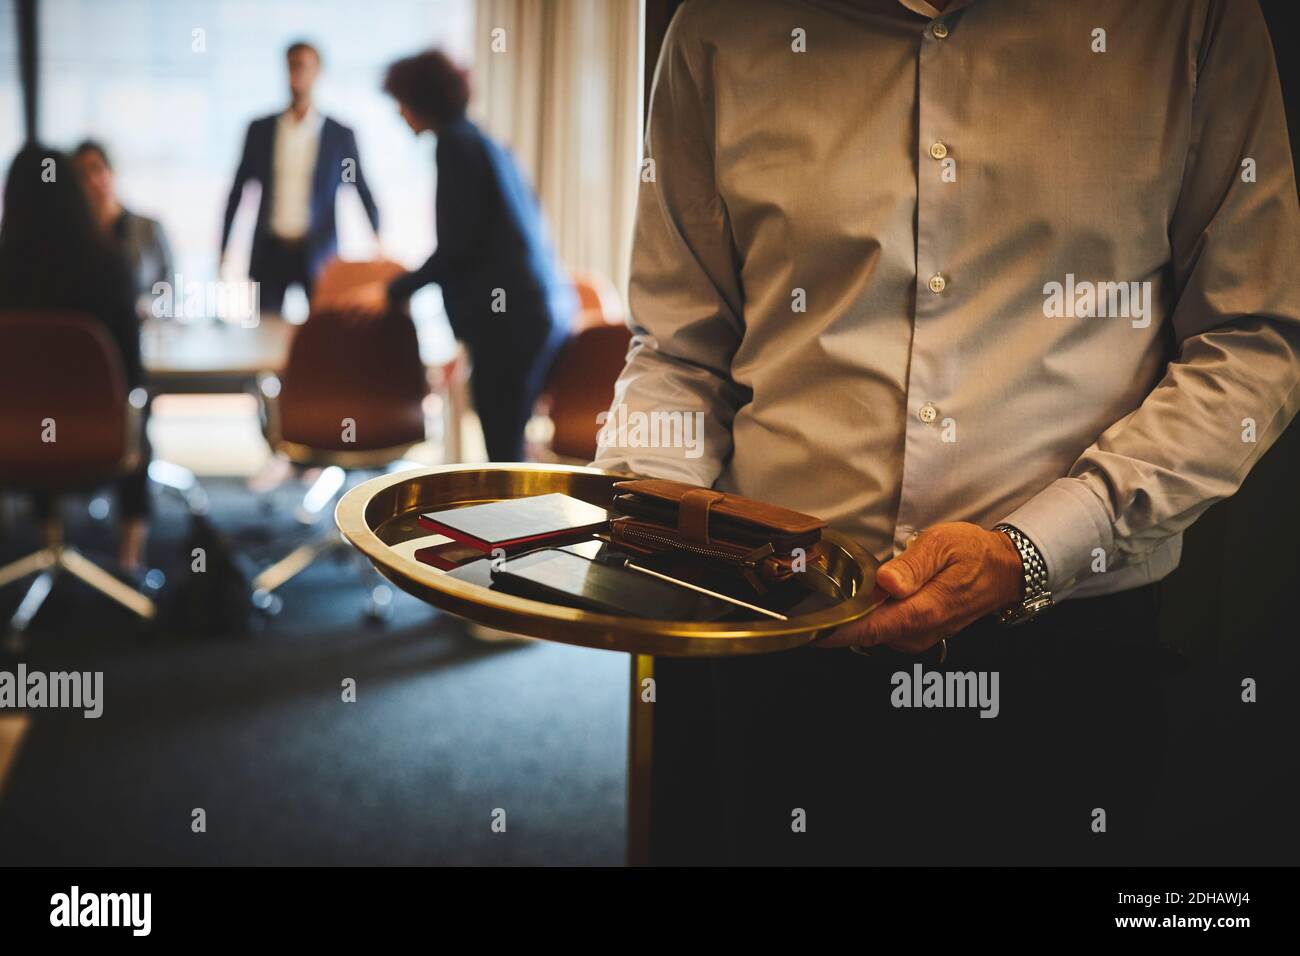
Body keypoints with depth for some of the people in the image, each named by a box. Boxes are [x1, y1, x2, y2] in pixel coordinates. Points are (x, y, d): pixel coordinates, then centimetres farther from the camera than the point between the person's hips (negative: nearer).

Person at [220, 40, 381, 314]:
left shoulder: (340, 135, 1)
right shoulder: (260, 129, 6)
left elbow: (364, 193, 2)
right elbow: (237, 191, 10)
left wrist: (378, 242, -14)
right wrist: (223, 250, 6)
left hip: (317, 253, -1)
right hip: (271, 251, 2)